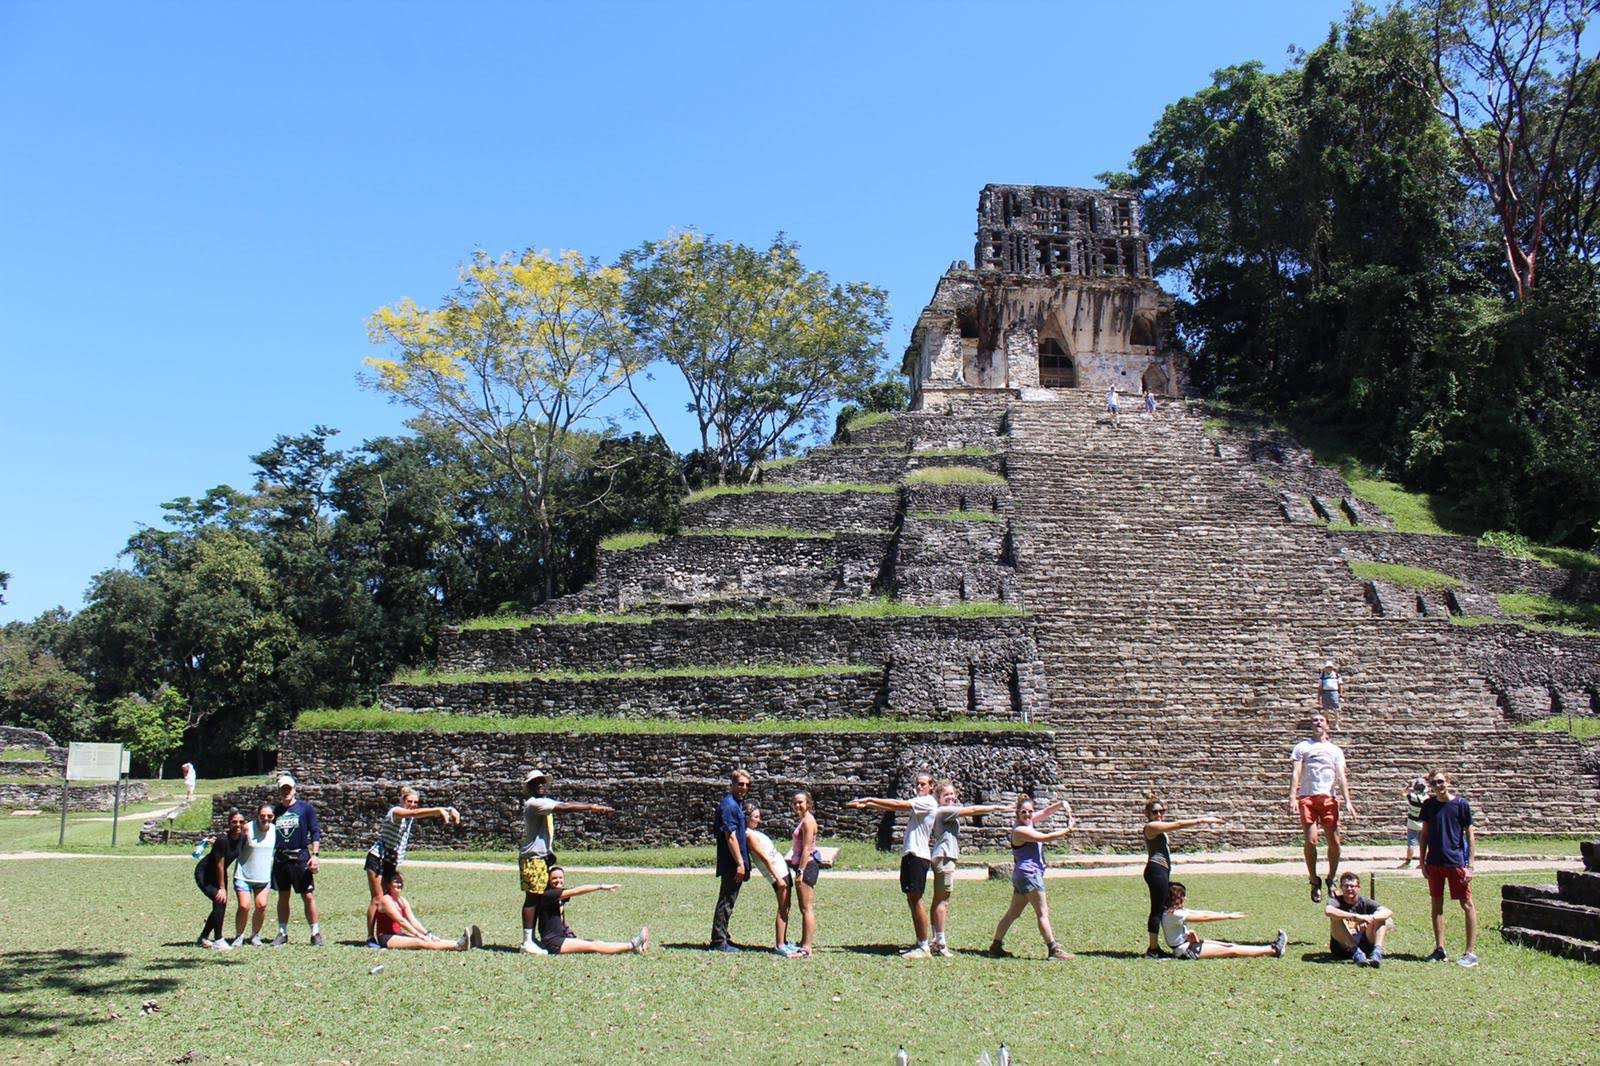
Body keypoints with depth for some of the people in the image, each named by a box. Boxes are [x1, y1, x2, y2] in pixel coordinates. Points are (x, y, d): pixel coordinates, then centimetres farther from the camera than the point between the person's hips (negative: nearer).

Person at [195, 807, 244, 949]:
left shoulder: (242, 837, -11)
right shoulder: (223, 839, -29)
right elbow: (219, 865, -23)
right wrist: (222, 888, -17)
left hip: (219, 874, 7)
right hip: (204, 874, -7)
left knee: (220, 905, 6)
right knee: (220, 901, -18)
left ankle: (203, 938, 24)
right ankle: (218, 940, -10)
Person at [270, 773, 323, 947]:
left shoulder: (305, 808, 1)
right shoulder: (275, 810, 9)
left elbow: (316, 832, -1)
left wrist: (314, 855, -9)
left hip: (301, 858, -3)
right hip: (280, 859, 3)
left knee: (308, 896, -4)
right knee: (283, 897, 11)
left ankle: (315, 933, 3)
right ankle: (282, 933, 20)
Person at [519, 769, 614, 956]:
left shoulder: (545, 802, 16)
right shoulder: (533, 803, -14)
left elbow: (567, 806, 10)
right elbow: (564, 808, -23)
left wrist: (594, 807, -2)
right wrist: (592, 807, -23)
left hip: (543, 857, 9)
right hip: (532, 858, -9)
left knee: (538, 899, 11)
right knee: (532, 898, -7)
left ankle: (531, 939, 16)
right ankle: (527, 942, -4)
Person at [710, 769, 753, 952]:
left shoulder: (738, 804, 14)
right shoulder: (729, 805, -17)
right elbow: (730, 836, -21)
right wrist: (740, 863, -21)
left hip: (735, 864, 10)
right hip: (732, 863, -10)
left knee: (728, 902, 15)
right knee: (726, 902, -4)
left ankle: (721, 938, 23)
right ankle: (719, 942, 2)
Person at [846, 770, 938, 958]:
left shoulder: (928, 802, -8)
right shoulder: (916, 803, 20)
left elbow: (897, 804, -14)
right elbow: (892, 807, 18)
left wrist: (869, 799, -11)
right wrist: (865, 805, 9)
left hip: (918, 856, -9)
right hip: (909, 854, 9)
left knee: (916, 899, -9)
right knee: (912, 899, 9)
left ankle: (924, 948, -7)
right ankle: (919, 943, 15)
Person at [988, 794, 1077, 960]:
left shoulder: (1030, 822, 10)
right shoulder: (1020, 830, -16)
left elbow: (1046, 812, 12)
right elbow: (1046, 838, -17)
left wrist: (1061, 804, -6)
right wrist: (1068, 830, -10)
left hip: (1023, 876, 10)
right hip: (1028, 874, -10)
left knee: (1013, 912, 11)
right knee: (1043, 913, -5)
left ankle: (996, 945, 14)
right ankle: (1053, 949, -2)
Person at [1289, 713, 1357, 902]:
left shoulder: (1335, 750, 17)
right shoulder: (1302, 747, 10)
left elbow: (1341, 777, 9)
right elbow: (1296, 773, 1)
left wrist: (1347, 801, -5)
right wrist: (1293, 797, -12)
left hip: (1329, 798, 2)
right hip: (1307, 798, -2)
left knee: (1334, 842, -3)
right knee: (1311, 841, -9)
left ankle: (1331, 880, 17)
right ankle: (1314, 882, 7)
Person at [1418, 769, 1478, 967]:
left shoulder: (1461, 803, -5)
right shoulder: (1428, 805, 5)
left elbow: (1470, 835, -3)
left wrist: (1470, 865, -7)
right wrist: (1422, 862, 8)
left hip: (1456, 862, -4)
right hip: (1434, 863, 4)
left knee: (1467, 905, -1)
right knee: (1436, 904, 9)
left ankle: (1471, 952, 5)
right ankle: (1439, 949, 17)